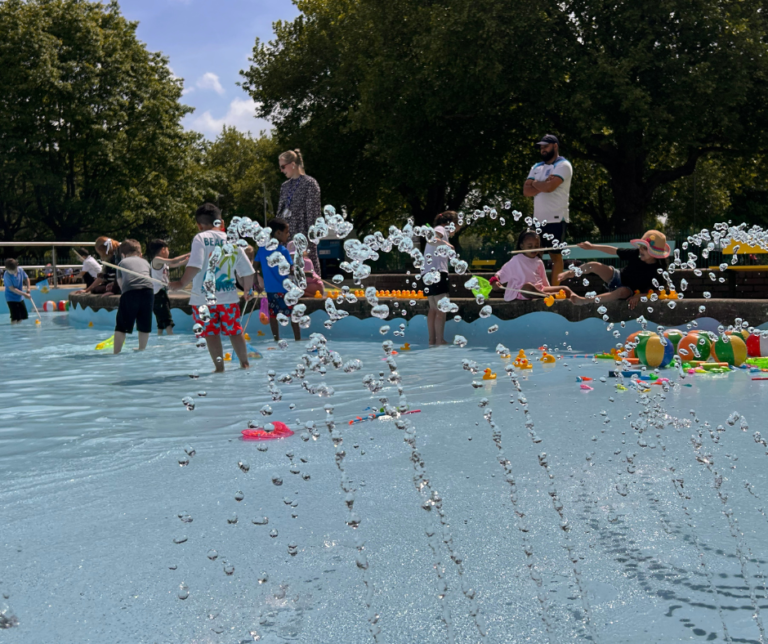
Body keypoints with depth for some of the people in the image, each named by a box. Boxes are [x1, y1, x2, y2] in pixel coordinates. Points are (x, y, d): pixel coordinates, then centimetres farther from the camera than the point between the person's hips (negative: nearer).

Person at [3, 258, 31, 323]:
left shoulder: (20, 270, -9)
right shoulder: (7, 275, -25)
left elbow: (26, 278, 11)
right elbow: (12, 289, -25)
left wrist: (28, 287, -6)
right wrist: (24, 294, -28)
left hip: (20, 297, 6)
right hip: (11, 298, -6)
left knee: (24, 316, 11)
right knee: (15, 319, -11)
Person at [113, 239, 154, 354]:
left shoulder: (122, 262, 26)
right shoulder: (145, 262, 31)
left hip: (129, 292, -2)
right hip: (147, 291, 2)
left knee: (121, 326, 4)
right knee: (144, 325, 15)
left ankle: (116, 352, 2)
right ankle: (141, 350, 25)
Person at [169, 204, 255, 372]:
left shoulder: (201, 238, -7)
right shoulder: (234, 241, 6)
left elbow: (195, 266, -22)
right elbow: (248, 272, 7)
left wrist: (182, 284, -16)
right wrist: (247, 290, 23)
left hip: (204, 297, -4)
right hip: (229, 296, 4)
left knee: (211, 333, 4)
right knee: (235, 331, 16)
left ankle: (219, 368, 3)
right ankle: (245, 364, 23)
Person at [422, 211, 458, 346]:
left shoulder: (439, 230, 25)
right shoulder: (441, 229, -4)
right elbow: (431, 240, -25)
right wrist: (445, 243, -33)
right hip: (437, 272, -10)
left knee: (433, 309, 13)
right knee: (441, 310, -9)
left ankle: (432, 340, 15)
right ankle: (439, 341, -11)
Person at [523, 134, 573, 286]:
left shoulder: (563, 165, -5)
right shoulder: (536, 168, 17)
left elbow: (549, 187, -20)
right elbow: (526, 191, 5)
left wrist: (535, 183, -1)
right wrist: (543, 184, -9)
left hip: (556, 219, -7)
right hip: (538, 219, 7)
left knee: (555, 255, -3)